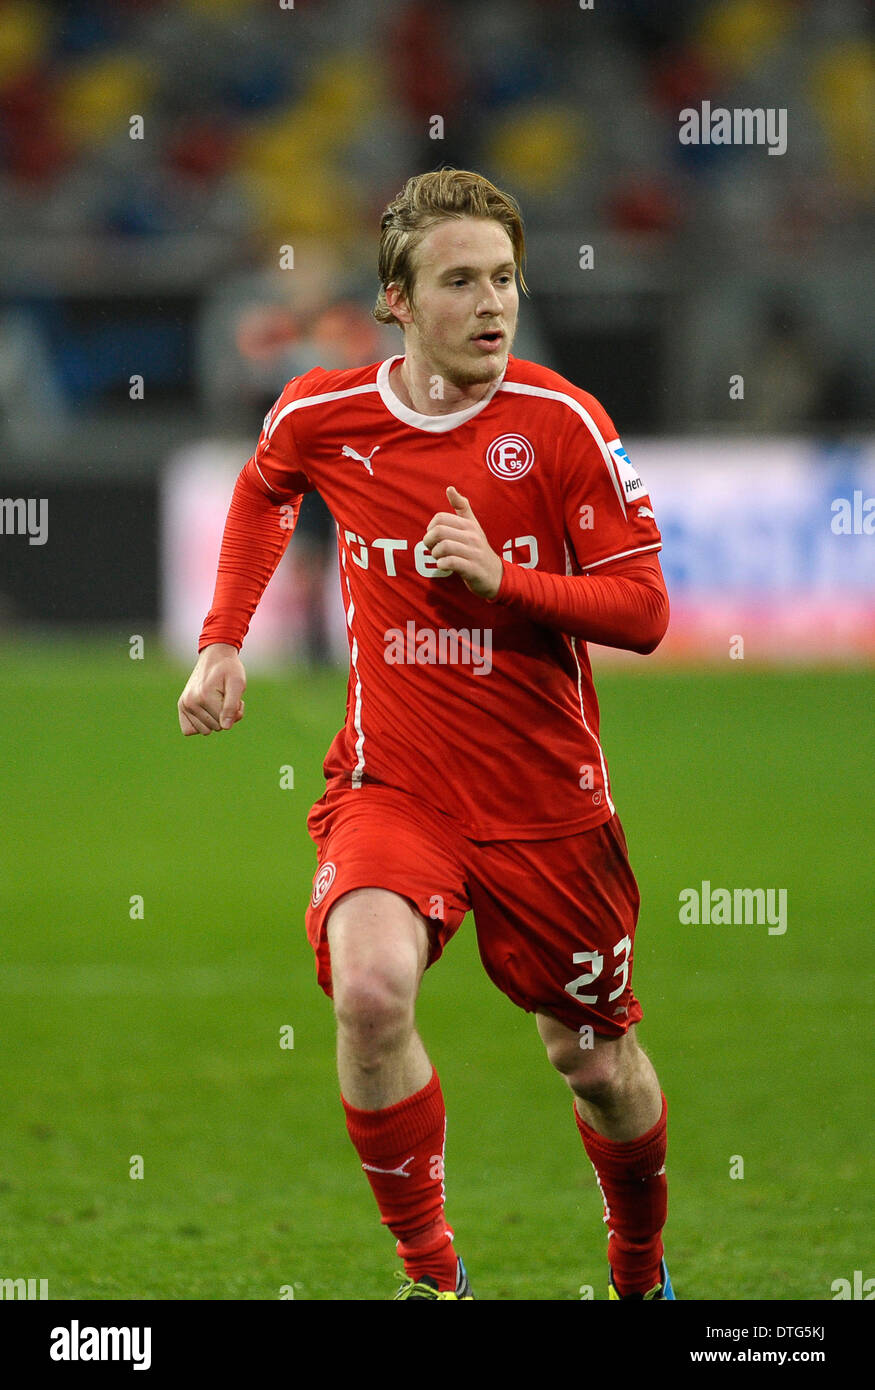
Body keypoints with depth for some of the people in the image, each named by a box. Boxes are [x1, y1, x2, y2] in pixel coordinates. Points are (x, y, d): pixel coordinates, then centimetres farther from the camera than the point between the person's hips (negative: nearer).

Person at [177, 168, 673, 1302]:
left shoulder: (561, 424, -10)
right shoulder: (323, 416, -4)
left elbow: (644, 611, -8)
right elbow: (261, 488, 21)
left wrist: (501, 578, -22)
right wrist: (222, 643, 13)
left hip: (547, 800, 0)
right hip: (392, 785, 0)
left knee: (594, 1060, 11)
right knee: (370, 990, -28)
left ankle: (641, 1271, 41)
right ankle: (429, 1272, -12)